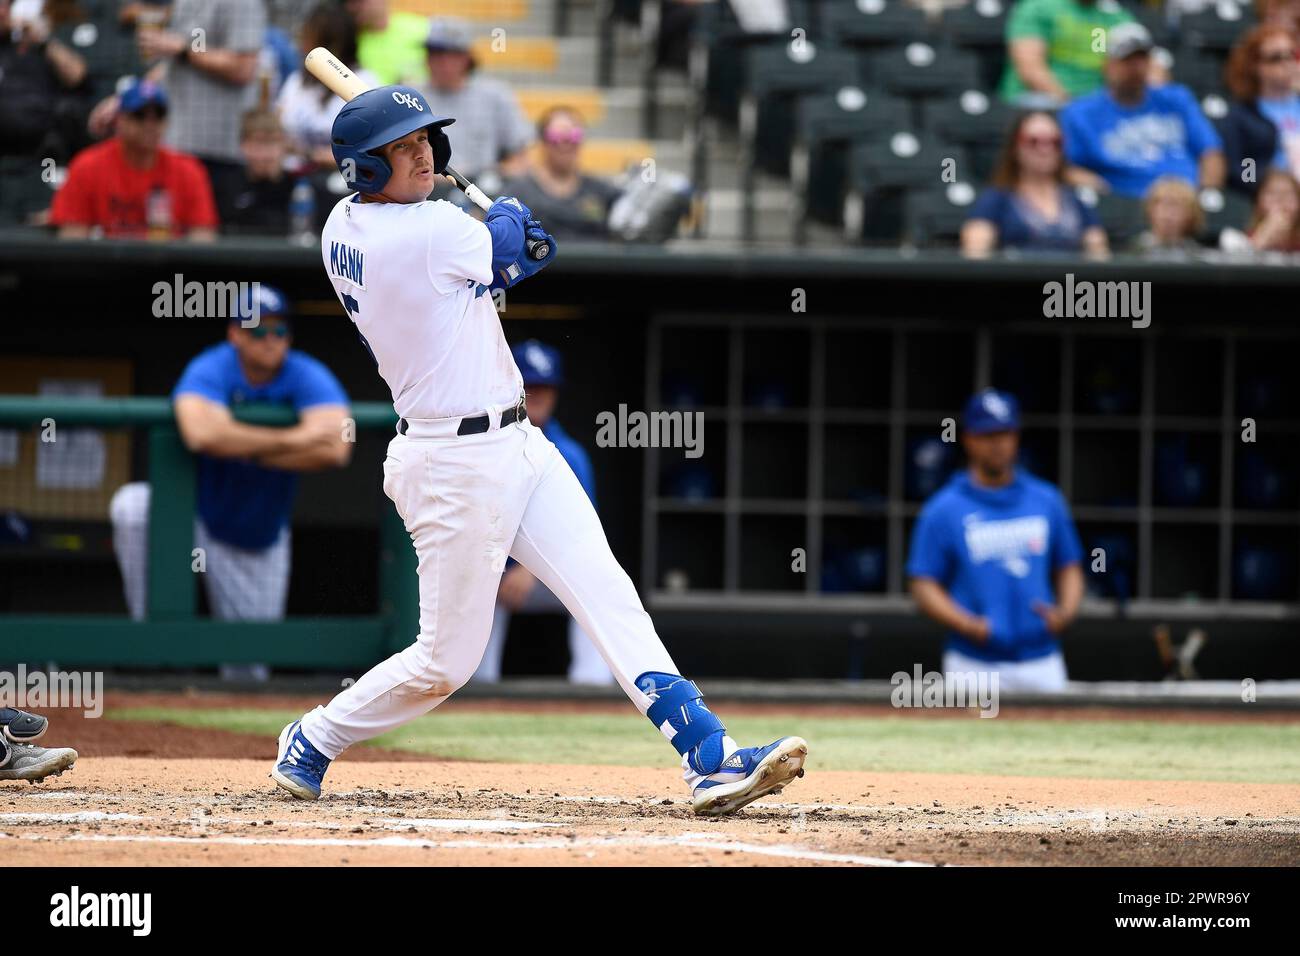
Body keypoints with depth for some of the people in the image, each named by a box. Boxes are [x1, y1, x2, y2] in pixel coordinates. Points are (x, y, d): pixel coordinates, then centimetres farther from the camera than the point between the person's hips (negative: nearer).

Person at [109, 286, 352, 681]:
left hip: (259, 543, 2)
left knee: (249, 669, 1)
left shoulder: (309, 378, -15)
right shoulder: (210, 371, -20)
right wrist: (286, 441, -31)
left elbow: (335, 448, -35)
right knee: (132, 507, -33)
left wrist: (245, 445, -28)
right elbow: (203, 433, -43)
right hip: (196, 515, -2)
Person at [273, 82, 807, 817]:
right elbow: (500, 249, -1)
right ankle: (313, 742, 24)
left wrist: (507, 252, 7)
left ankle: (708, 756, -11)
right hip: (456, 464, -9)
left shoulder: (344, 227, 5)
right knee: (447, 663, 2)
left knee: (606, 592, -3)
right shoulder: (432, 232, -21)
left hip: (515, 445, 9)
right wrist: (509, 216, 20)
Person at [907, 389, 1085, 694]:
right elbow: (924, 587, 0)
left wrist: (1065, 611, -3)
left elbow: (1069, 569, 18)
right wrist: (967, 625, -16)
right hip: (973, 666, -3)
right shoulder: (943, 510, 0)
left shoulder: (1047, 500, 11)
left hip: (1041, 665, 3)